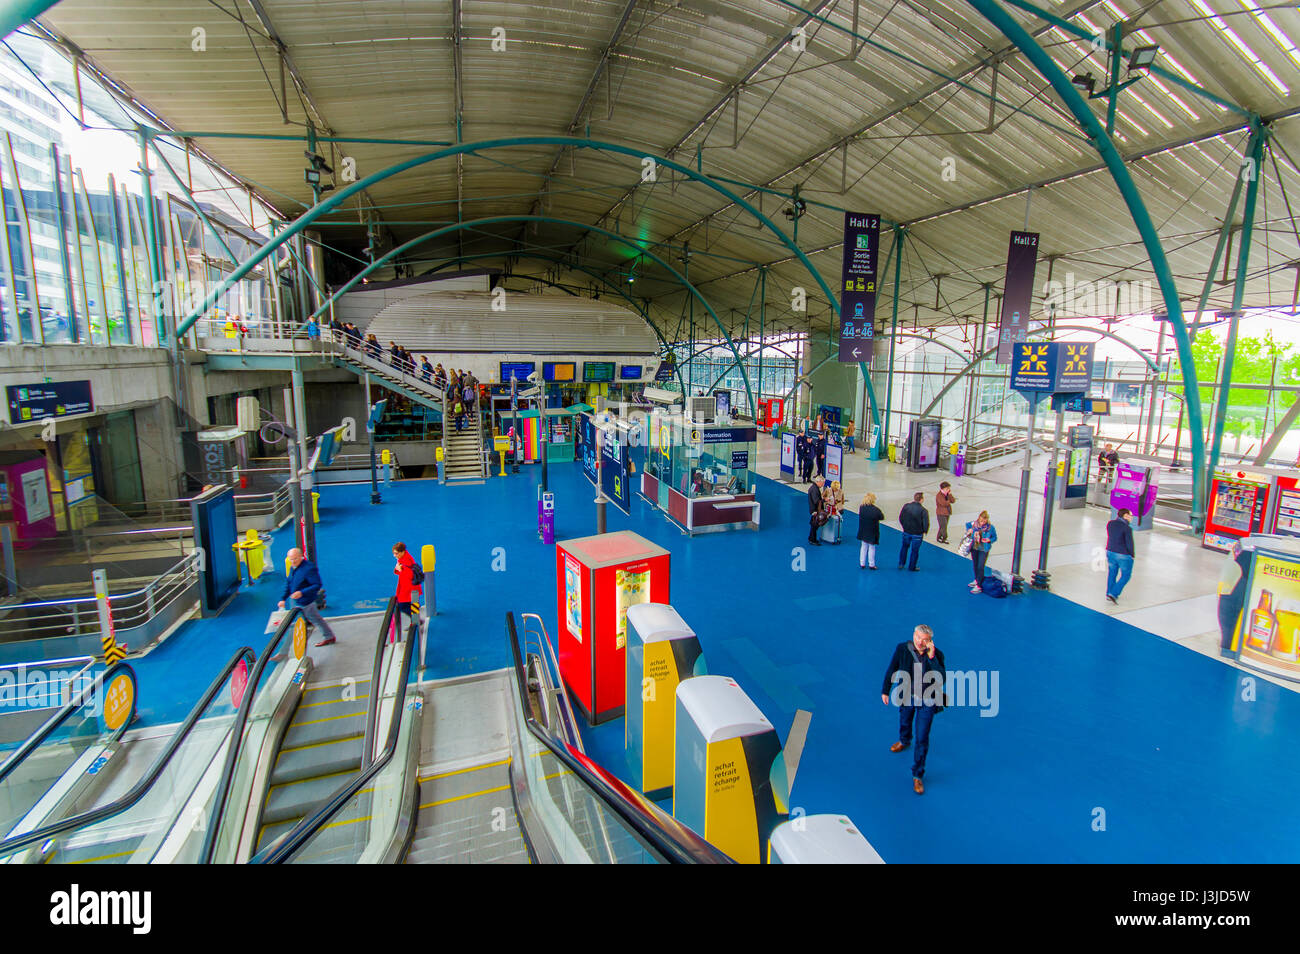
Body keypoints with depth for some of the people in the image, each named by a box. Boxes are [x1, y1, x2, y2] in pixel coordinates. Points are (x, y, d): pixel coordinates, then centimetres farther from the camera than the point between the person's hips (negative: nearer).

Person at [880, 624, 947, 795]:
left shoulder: (937, 655, -22)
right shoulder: (902, 649, -21)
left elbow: (942, 680, -33)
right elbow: (892, 670, -8)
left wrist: (931, 657, -39)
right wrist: (885, 691, 0)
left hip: (927, 701, -2)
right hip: (907, 696, 2)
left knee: (922, 739, 3)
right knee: (905, 723, 29)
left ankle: (917, 776, 19)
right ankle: (904, 741, 64)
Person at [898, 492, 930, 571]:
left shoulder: (906, 506, -8)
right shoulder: (923, 510, -20)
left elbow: (900, 518, 1)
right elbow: (926, 523, -19)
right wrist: (925, 531, 1)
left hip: (906, 532, 3)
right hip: (917, 534, -3)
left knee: (904, 547, 25)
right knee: (914, 551, 13)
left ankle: (900, 564, 28)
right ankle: (911, 567, 25)